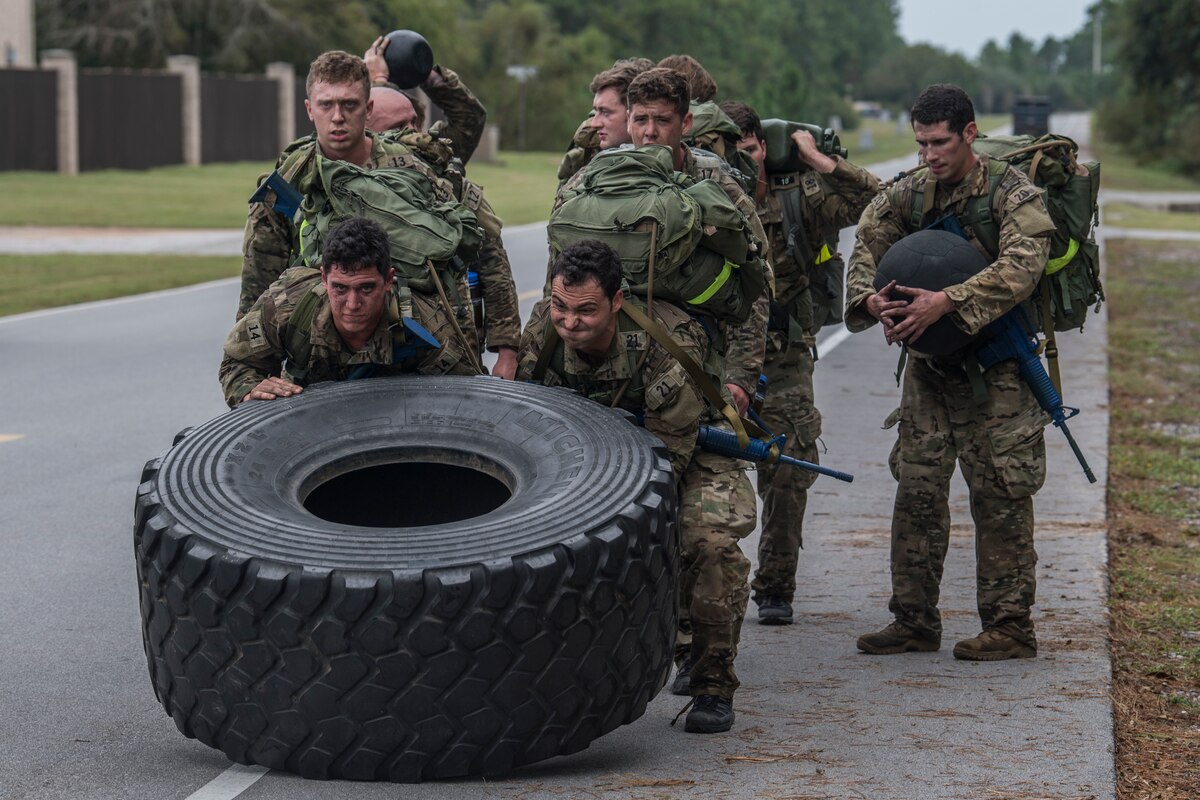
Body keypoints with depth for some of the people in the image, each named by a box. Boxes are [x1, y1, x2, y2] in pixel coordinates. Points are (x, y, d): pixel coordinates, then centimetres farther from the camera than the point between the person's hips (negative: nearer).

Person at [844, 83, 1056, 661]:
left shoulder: (1014, 194, -11)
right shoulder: (910, 193, 6)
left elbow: (1019, 270, -24)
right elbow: (868, 243, 2)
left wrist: (946, 302, -34)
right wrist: (870, 298, -21)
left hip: (997, 370, -5)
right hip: (929, 366, 5)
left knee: (1000, 495, -3)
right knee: (917, 489, 5)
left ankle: (1010, 627, 3)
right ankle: (914, 620, 13)